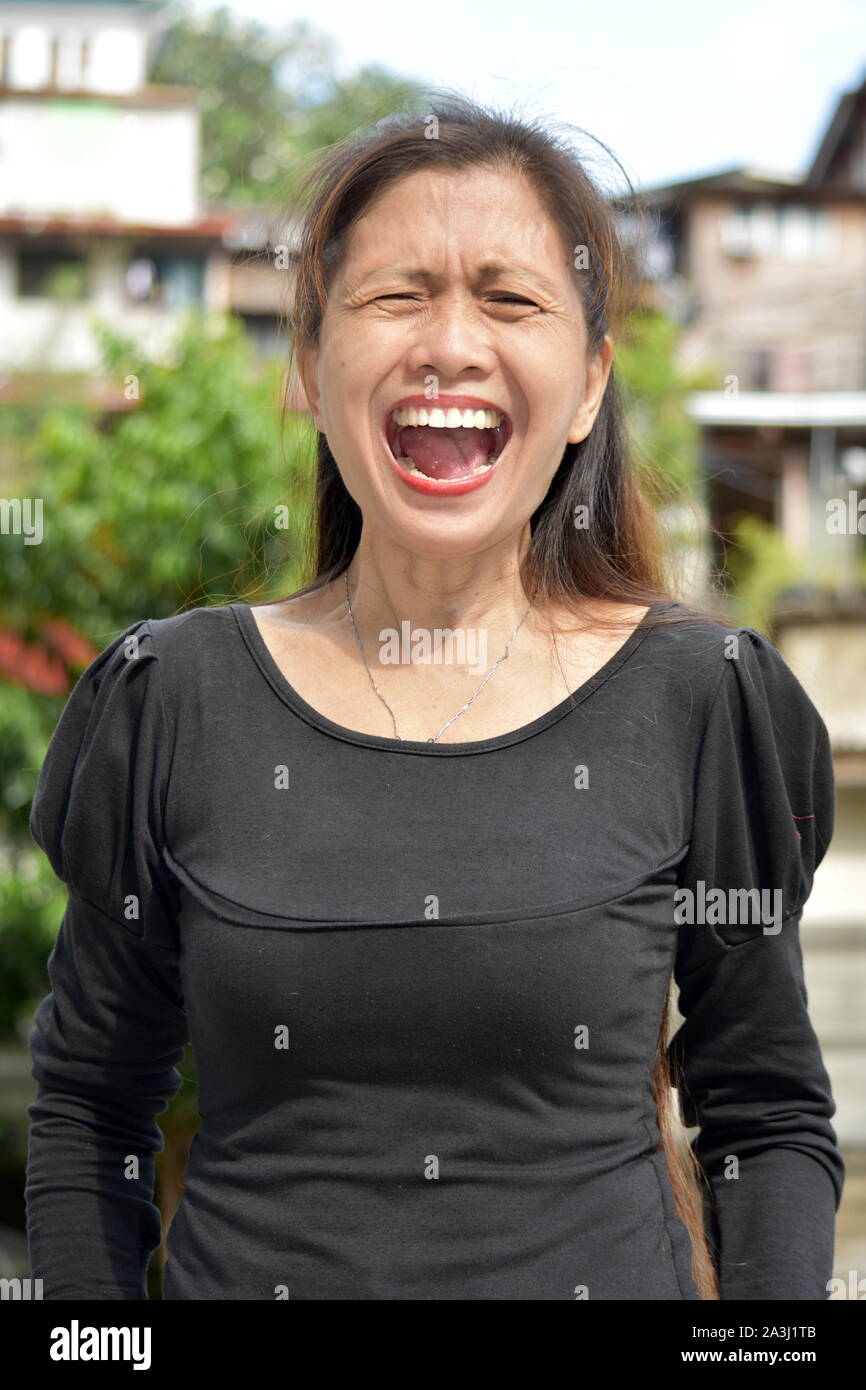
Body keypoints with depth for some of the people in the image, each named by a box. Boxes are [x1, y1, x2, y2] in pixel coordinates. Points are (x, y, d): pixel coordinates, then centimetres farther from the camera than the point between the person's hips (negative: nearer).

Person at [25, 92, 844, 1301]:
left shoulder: (699, 699, -6)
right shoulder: (175, 701, -5)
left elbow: (769, 1119, 1)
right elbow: (90, 1100, 3)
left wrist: (773, 1316, -12)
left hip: (608, 1271, 0)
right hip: (243, 1271, 1)